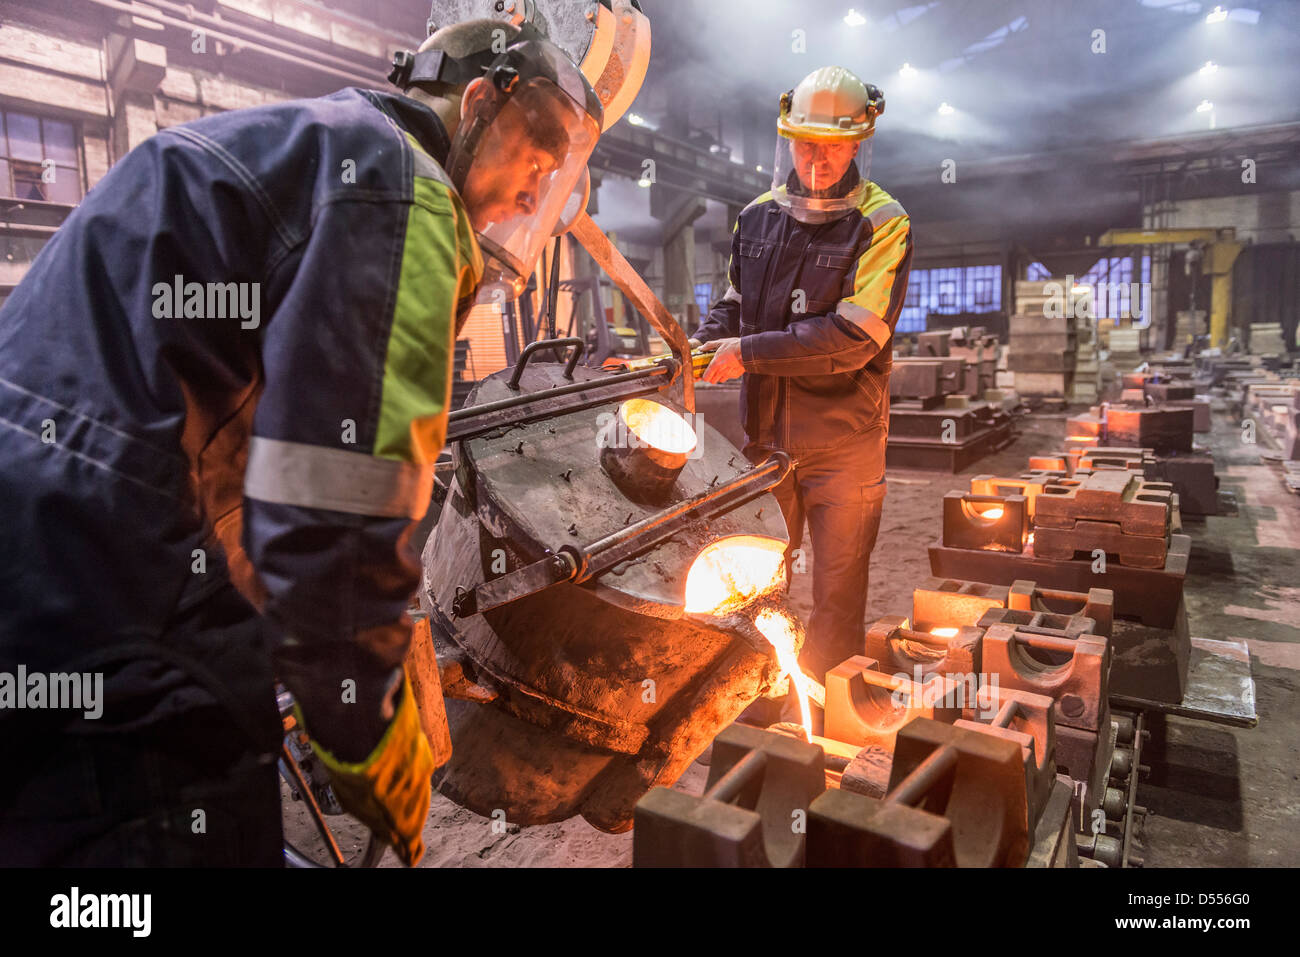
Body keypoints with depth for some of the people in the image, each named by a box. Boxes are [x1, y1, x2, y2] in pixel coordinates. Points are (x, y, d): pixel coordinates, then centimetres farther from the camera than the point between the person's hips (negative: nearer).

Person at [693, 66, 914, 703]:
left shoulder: (882, 225, -7)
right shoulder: (758, 217, 9)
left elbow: (853, 337, -18)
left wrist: (748, 352, -19)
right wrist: (699, 346, -5)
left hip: (843, 442, -4)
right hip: (765, 436, 4)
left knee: (837, 596, 7)